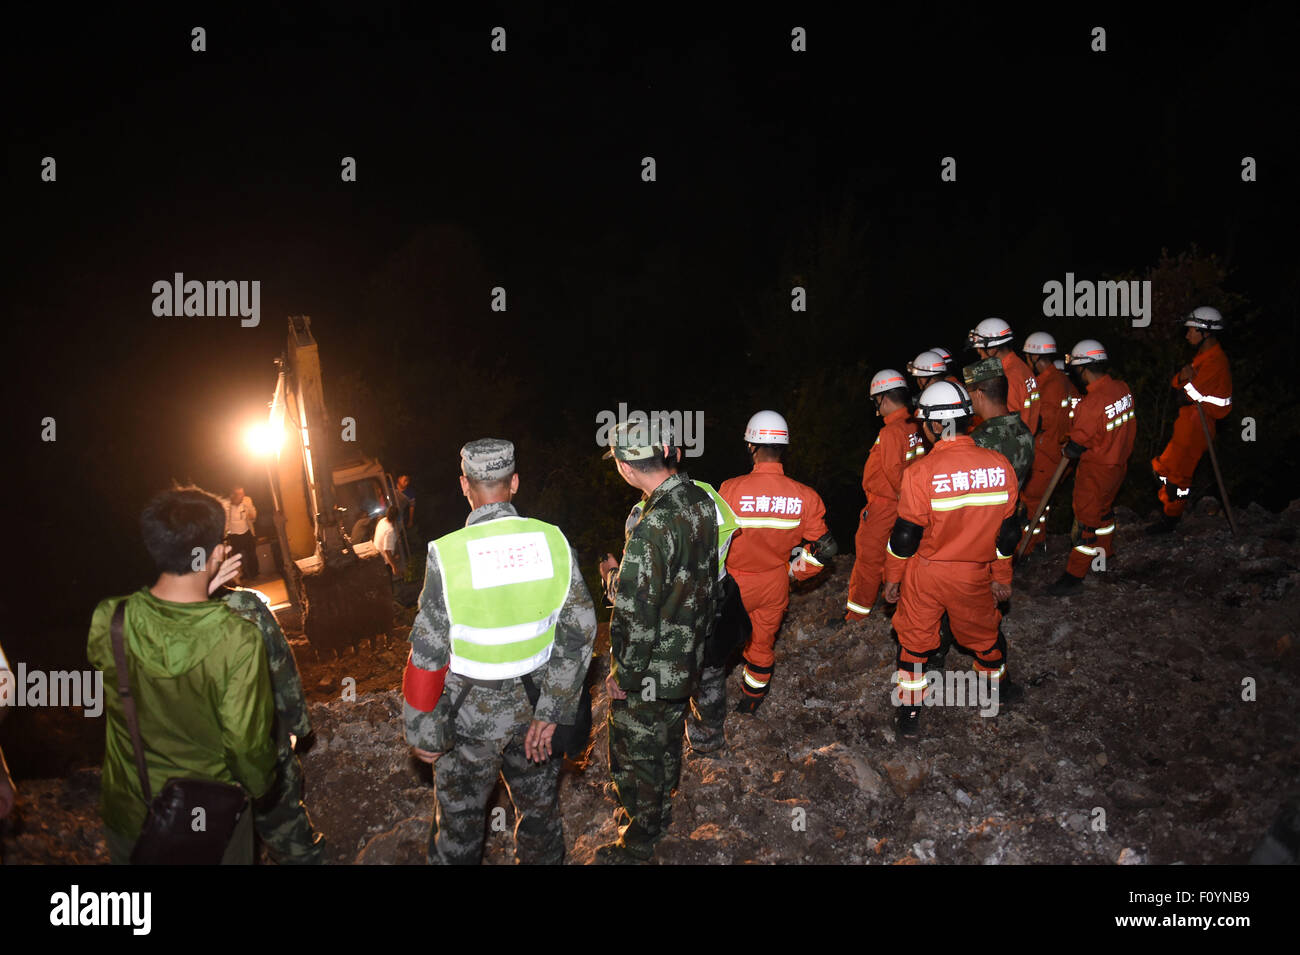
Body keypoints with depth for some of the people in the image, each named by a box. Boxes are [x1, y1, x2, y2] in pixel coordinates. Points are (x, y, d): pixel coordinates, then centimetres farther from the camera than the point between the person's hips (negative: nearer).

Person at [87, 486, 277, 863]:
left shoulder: (106, 620, -19)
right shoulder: (237, 639, -29)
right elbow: (247, 742, -21)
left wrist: (198, 592, 0)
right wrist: (260, 786, 1)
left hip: (126, 814, 3)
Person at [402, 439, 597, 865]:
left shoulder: (447, 553, -19)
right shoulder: (553, 541, -9)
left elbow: (428, 654, -15)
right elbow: (579, 631, -8)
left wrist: (422, 732, -4)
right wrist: (551, 712, -3)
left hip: (471, 713, -3)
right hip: (534, 705, 3)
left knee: (460, 819, 18)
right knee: (539, 810, 23)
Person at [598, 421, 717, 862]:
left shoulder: (653, 527, -33)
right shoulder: (701, 501, -6)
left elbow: (637, 615, -28)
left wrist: (622, 674, -14)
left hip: (648, 675, -8)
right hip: (688, 660, 8)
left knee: (636, 757, 13)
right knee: (668, 741, 27)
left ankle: (637, 844, 33)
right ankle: (659, 816, 49)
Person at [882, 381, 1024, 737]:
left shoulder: (921, 472, -22)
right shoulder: (1000, 466, -10)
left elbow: (906, 534, -15)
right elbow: (1007, 531, 0)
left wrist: (892, 577, 1)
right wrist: (1002, 577, 14)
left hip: (924, 574, -3)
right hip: (973, 575, 3)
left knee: (915, 638, 16)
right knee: (984, 633, 26)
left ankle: (910, 711, 25)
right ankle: (996, 687, 49)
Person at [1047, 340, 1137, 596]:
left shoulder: (1091, 404, -29)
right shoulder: (1122, 389, -5)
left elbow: (1075, 449, -22)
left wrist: (1064, 448, 0)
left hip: (1096, 471, -8)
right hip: (1119, 462, 8)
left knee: (1086, 520, 1)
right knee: (1104, 510, 26)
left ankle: (1074, 575, 9)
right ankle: (1106, 554, 45)